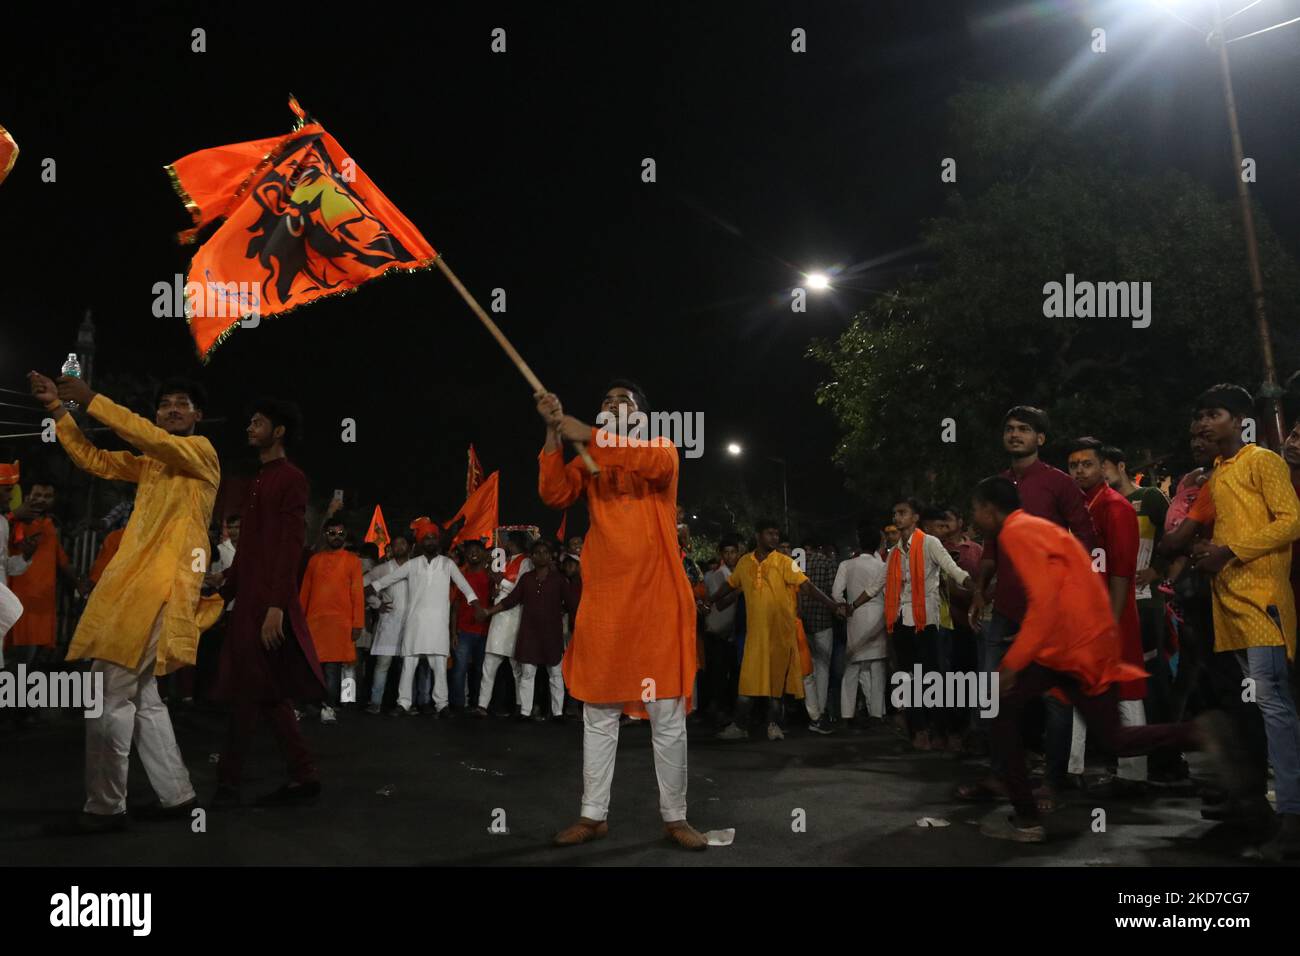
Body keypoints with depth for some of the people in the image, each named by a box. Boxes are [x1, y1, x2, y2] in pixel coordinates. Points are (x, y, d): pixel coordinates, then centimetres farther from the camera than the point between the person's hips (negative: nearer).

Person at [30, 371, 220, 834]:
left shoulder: (201, 450, -2)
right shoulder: (150, 463, 22)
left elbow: (149, 436, -18)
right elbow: (93, 459, 17)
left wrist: (91, 399, -16)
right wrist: (58, 408, 7)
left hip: (161, 584, -9)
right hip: (135, 581, 9)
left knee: (109, 693, -12)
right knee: (140, 694, 12)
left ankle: (105, 807, -6)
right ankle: (176, 795, 19)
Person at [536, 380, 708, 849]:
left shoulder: (663, 447, 8)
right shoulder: (588, 461, 15)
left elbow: (658, 464, -17)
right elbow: (554, 494, -2)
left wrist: (591, 437, -17)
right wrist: (554, 431, -10)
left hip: (657, 600, -2)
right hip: (602, 602, 3)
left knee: (668, 717, 1)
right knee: (598, 716, 7)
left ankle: (675, 817, 11)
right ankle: (593, 815, 15)